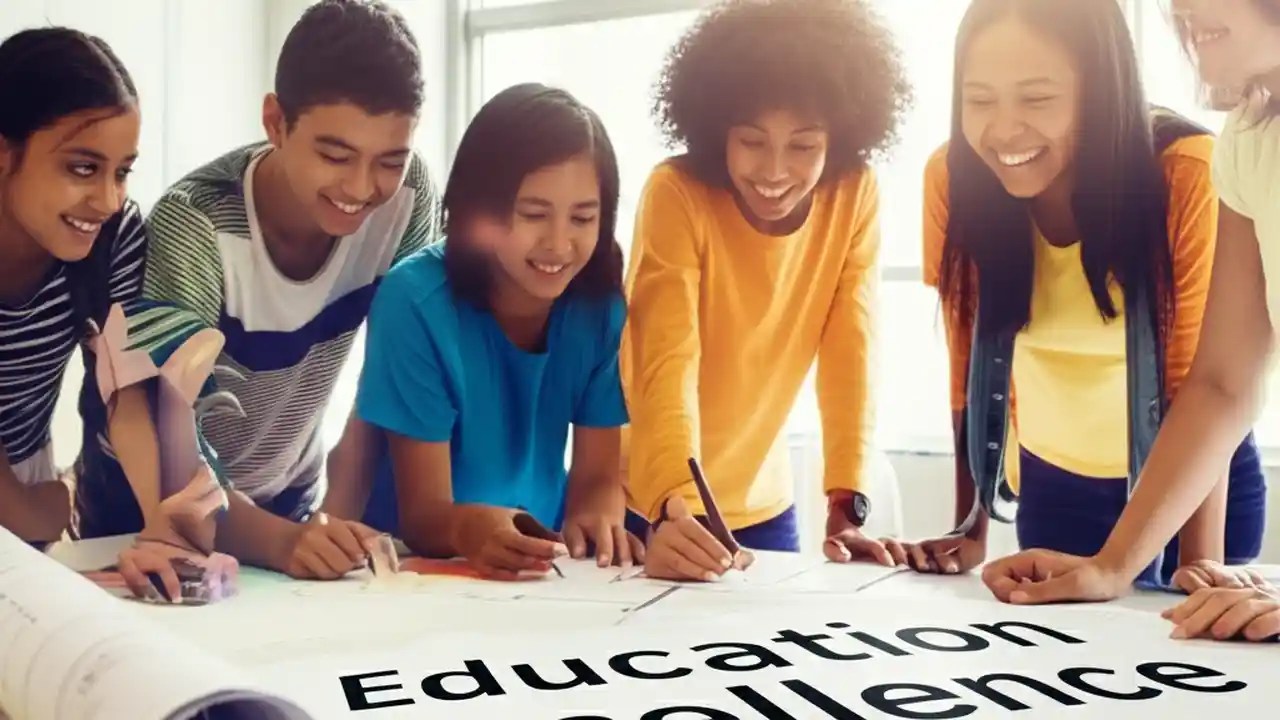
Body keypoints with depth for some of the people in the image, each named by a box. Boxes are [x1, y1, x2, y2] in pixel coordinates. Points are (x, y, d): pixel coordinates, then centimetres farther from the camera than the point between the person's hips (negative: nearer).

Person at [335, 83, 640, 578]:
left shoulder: (601, 302, -9)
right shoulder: (417, 302, -18)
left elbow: (598, 476, -4)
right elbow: (423, 512, -17)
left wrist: (595, 521, -26)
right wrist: (469, 528, -39)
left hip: (543, 566, 3)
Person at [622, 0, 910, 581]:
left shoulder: (855, 197, -11)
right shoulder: (677, 194, -22)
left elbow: (849, 352, -12)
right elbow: (668, 365, -30)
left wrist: (846, 505, -20)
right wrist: (674, 507, -43)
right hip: (644, 498, -3)